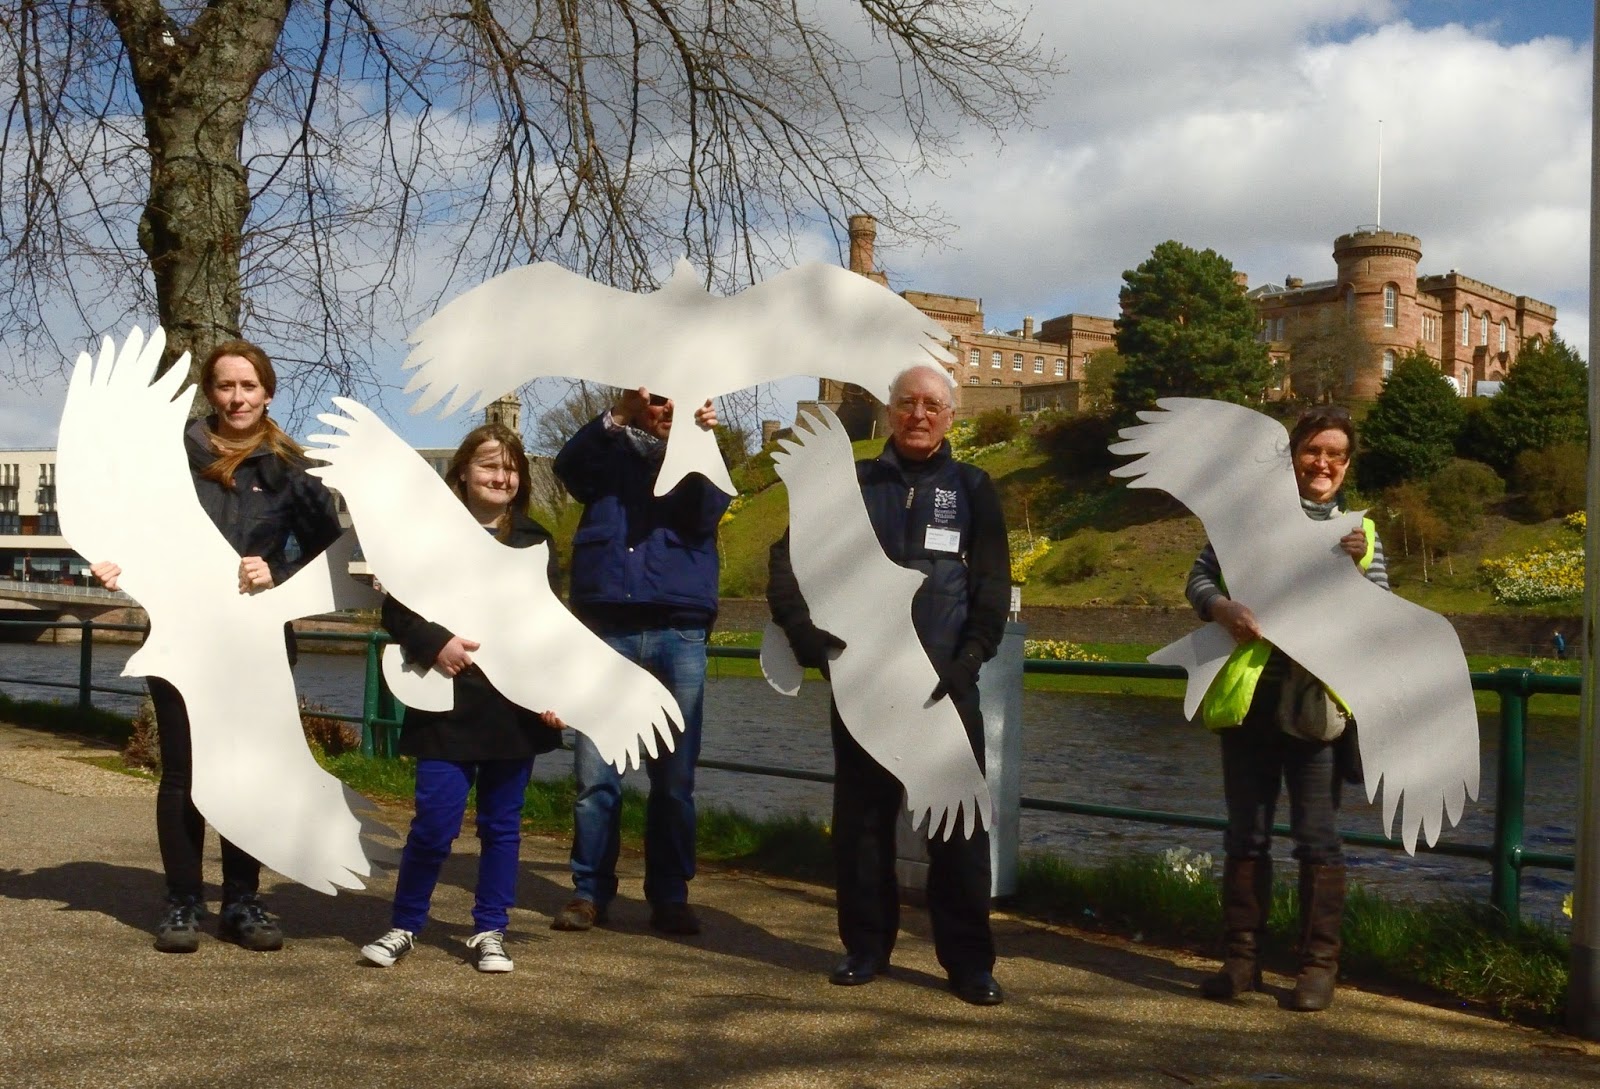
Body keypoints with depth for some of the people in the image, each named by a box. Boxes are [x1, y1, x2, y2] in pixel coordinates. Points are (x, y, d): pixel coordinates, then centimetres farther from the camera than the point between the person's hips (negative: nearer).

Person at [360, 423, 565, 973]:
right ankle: (404, 926, 15)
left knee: (502, 824, 9)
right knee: (435, 822, -4)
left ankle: (490, 931, 22)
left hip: (516, 708, 3)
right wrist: (434, 643, -18)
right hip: (448, 706, -3)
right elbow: (396, 608, 0)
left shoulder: (533, 542, 10)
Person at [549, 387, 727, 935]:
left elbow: (706, 512, -10)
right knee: (595, 775, 0)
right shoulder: (608, 454, 12)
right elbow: (569, 466, -9)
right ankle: (590, 891, 10)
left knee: (674, 776, 2)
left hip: (677, 634, 0)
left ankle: (670, 896, 11)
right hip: (605, 628, 0)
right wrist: (616, 417, -24)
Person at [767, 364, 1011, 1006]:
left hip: (946, 688, -1)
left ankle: (969, 960, 6)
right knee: (860, 821, 7)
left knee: (959, 827, -2)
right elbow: (788, 567, 7)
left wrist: (966, 663, -8)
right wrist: (816, 646, -6)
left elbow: (993, 590, 5)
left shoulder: (971, 489, 8)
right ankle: (866, 947, 20)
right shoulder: (851, 485, 8)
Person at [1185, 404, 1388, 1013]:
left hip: (1316, 700, -1)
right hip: (1248, 693, 1)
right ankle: (1242, 958, 17)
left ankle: (1319, 966, 9)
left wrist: (1358, 568, -16)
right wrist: (1223, 608, -16)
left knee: (1316, 836, 0)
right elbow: (1200, 577, 5)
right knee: (1245, 833, 8)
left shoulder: (1358, 532, 9)